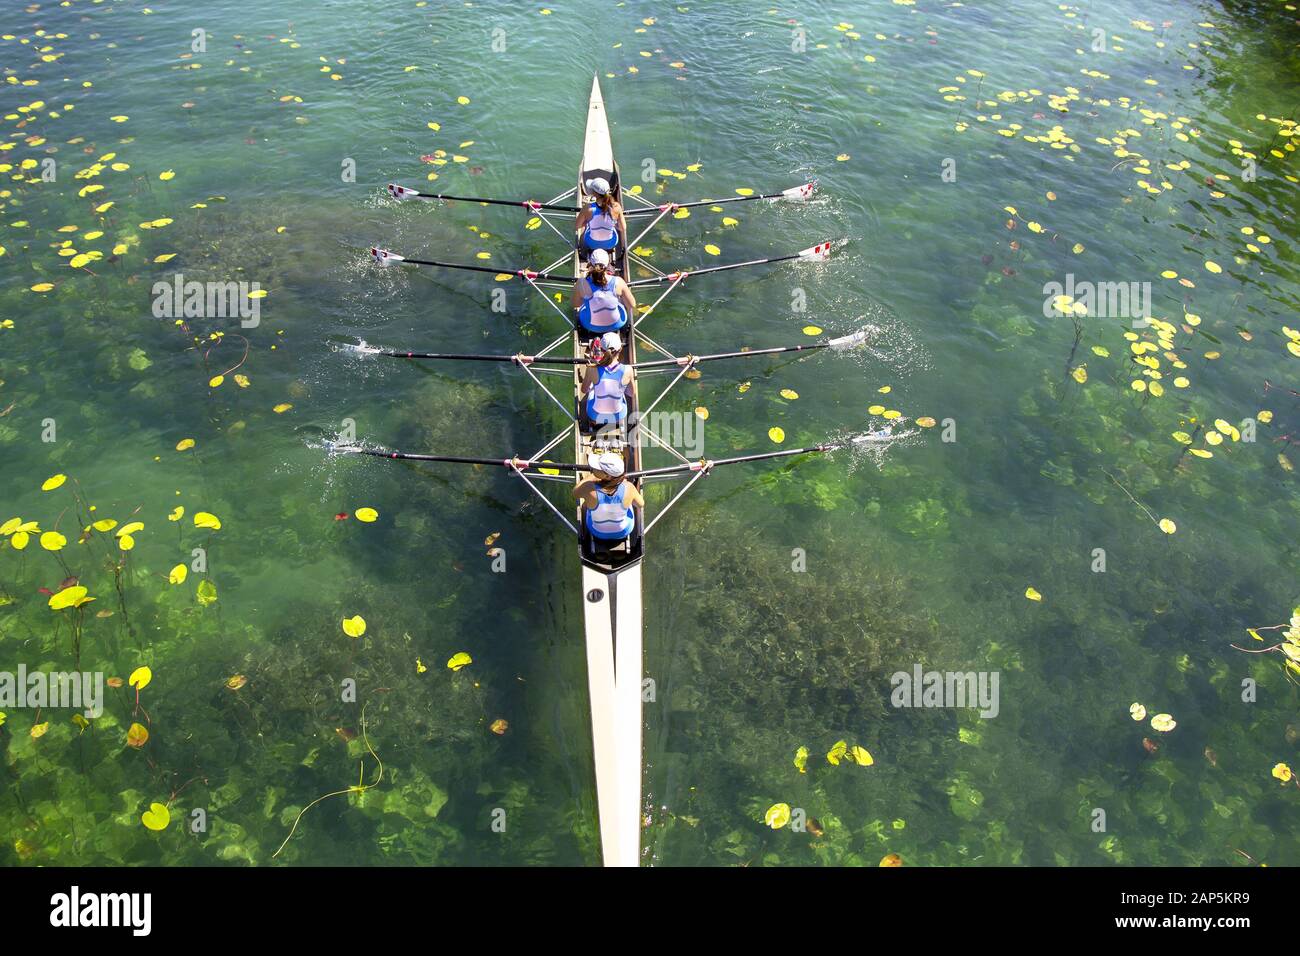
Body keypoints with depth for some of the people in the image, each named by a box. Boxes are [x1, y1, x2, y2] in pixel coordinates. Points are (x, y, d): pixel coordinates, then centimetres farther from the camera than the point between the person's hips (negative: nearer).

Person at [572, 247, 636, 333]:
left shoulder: (581, 284, -24)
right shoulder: (618, 282, -23)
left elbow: (575, 304, -4)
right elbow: (632, 305, -9)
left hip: (591, 326, 0)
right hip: (616, 325, 0)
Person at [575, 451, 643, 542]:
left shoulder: (589, 489, -40)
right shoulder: (628, 488, -36)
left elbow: (575, 493, -13)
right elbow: (641, 504, -12)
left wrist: (592, 477, -3)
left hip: (598, 533, 0)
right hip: (623, 533, 1)